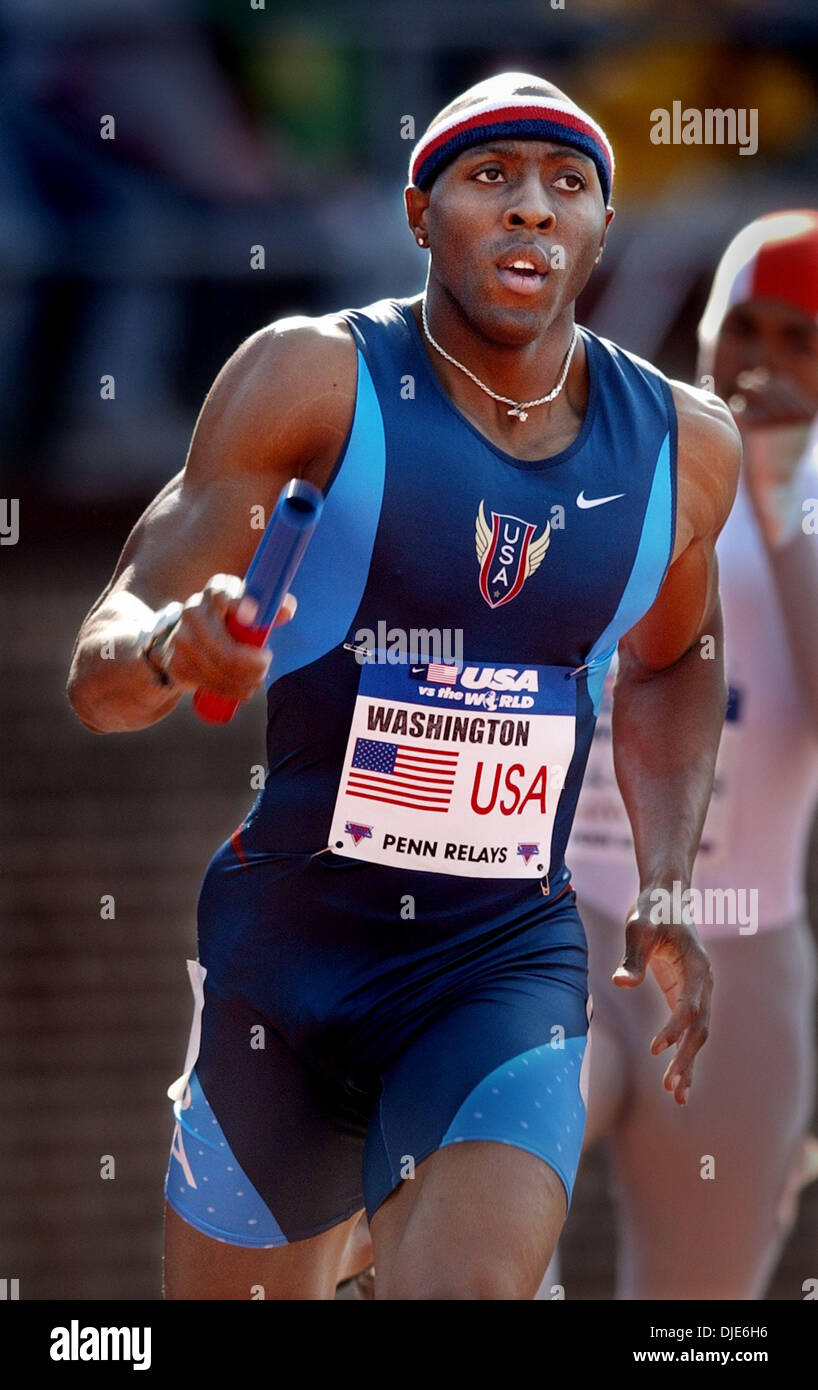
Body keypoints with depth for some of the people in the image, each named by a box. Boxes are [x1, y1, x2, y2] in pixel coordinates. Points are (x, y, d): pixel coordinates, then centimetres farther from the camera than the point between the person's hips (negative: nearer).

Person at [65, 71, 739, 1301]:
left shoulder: (685, 447, 0)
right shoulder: (317, 378, -11)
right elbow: (99, 672, -14)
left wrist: (665, 894, 13)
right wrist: (173, 648, -38)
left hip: (509, 965, 1)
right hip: (282, 950, -1)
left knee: (478, 1289, -26)